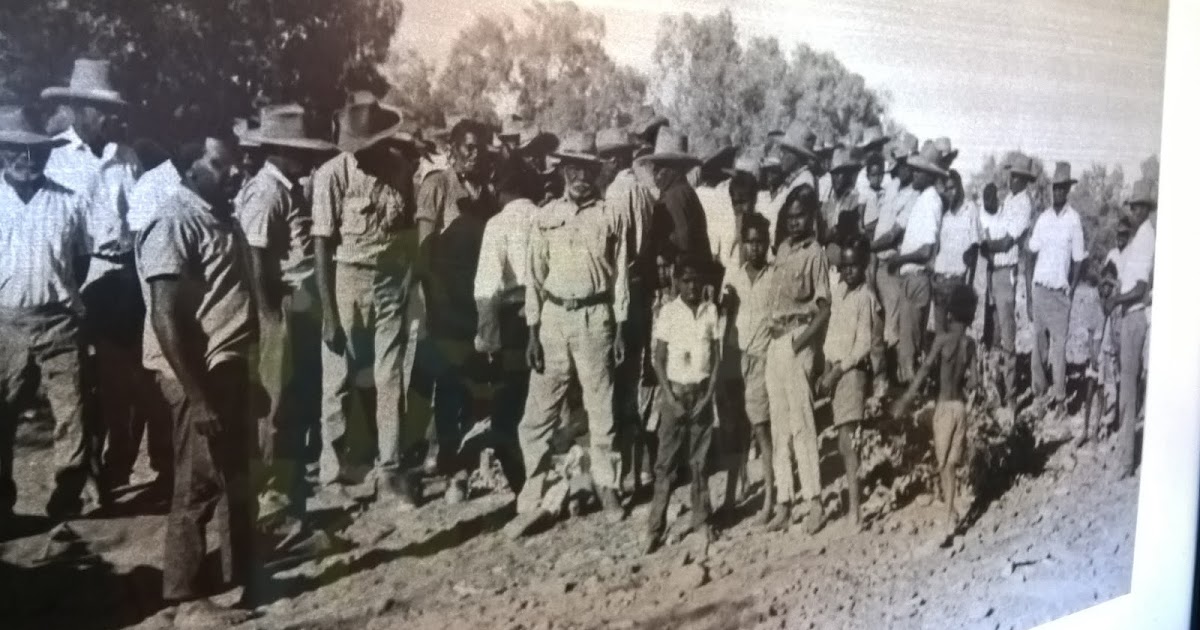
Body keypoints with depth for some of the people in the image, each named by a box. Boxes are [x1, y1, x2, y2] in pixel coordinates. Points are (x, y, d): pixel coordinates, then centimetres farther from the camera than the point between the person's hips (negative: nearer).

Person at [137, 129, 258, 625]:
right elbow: (166, 317, -20)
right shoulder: (175, 223, -15)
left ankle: (242, 576, 32)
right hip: (196, 374, -9)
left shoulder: (222, 218, 12)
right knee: (198, 487, 1)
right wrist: (196, 394, -21)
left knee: (237, 479, 18)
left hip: (230, 366, 9)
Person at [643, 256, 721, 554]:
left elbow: (716, 355, 4)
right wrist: (669, 396, -11)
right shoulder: (668, 312, -4)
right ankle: (655, 528, 2)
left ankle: (701, 520, 18)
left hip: (702, 392, 2)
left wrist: (709, 393, -6)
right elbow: (659, 358, -3)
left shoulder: (711, 311, 2)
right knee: (665, 462, -1)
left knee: (699, 461, 7)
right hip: (675, 391, -2)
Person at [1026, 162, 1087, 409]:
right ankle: (1037, 386, 20)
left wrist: (1071, 291, -7)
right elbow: (1032, 254, 8)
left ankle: (1059, 393, 7)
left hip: (1060, 291, -4)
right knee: (1038, 338, 10)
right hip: (1039, 288, 4)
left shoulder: (1074, 220, -6)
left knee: (1059, 343, 0)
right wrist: (1028, 290, 4)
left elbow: (1078, 260, -3)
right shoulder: (1043, 218, 5)